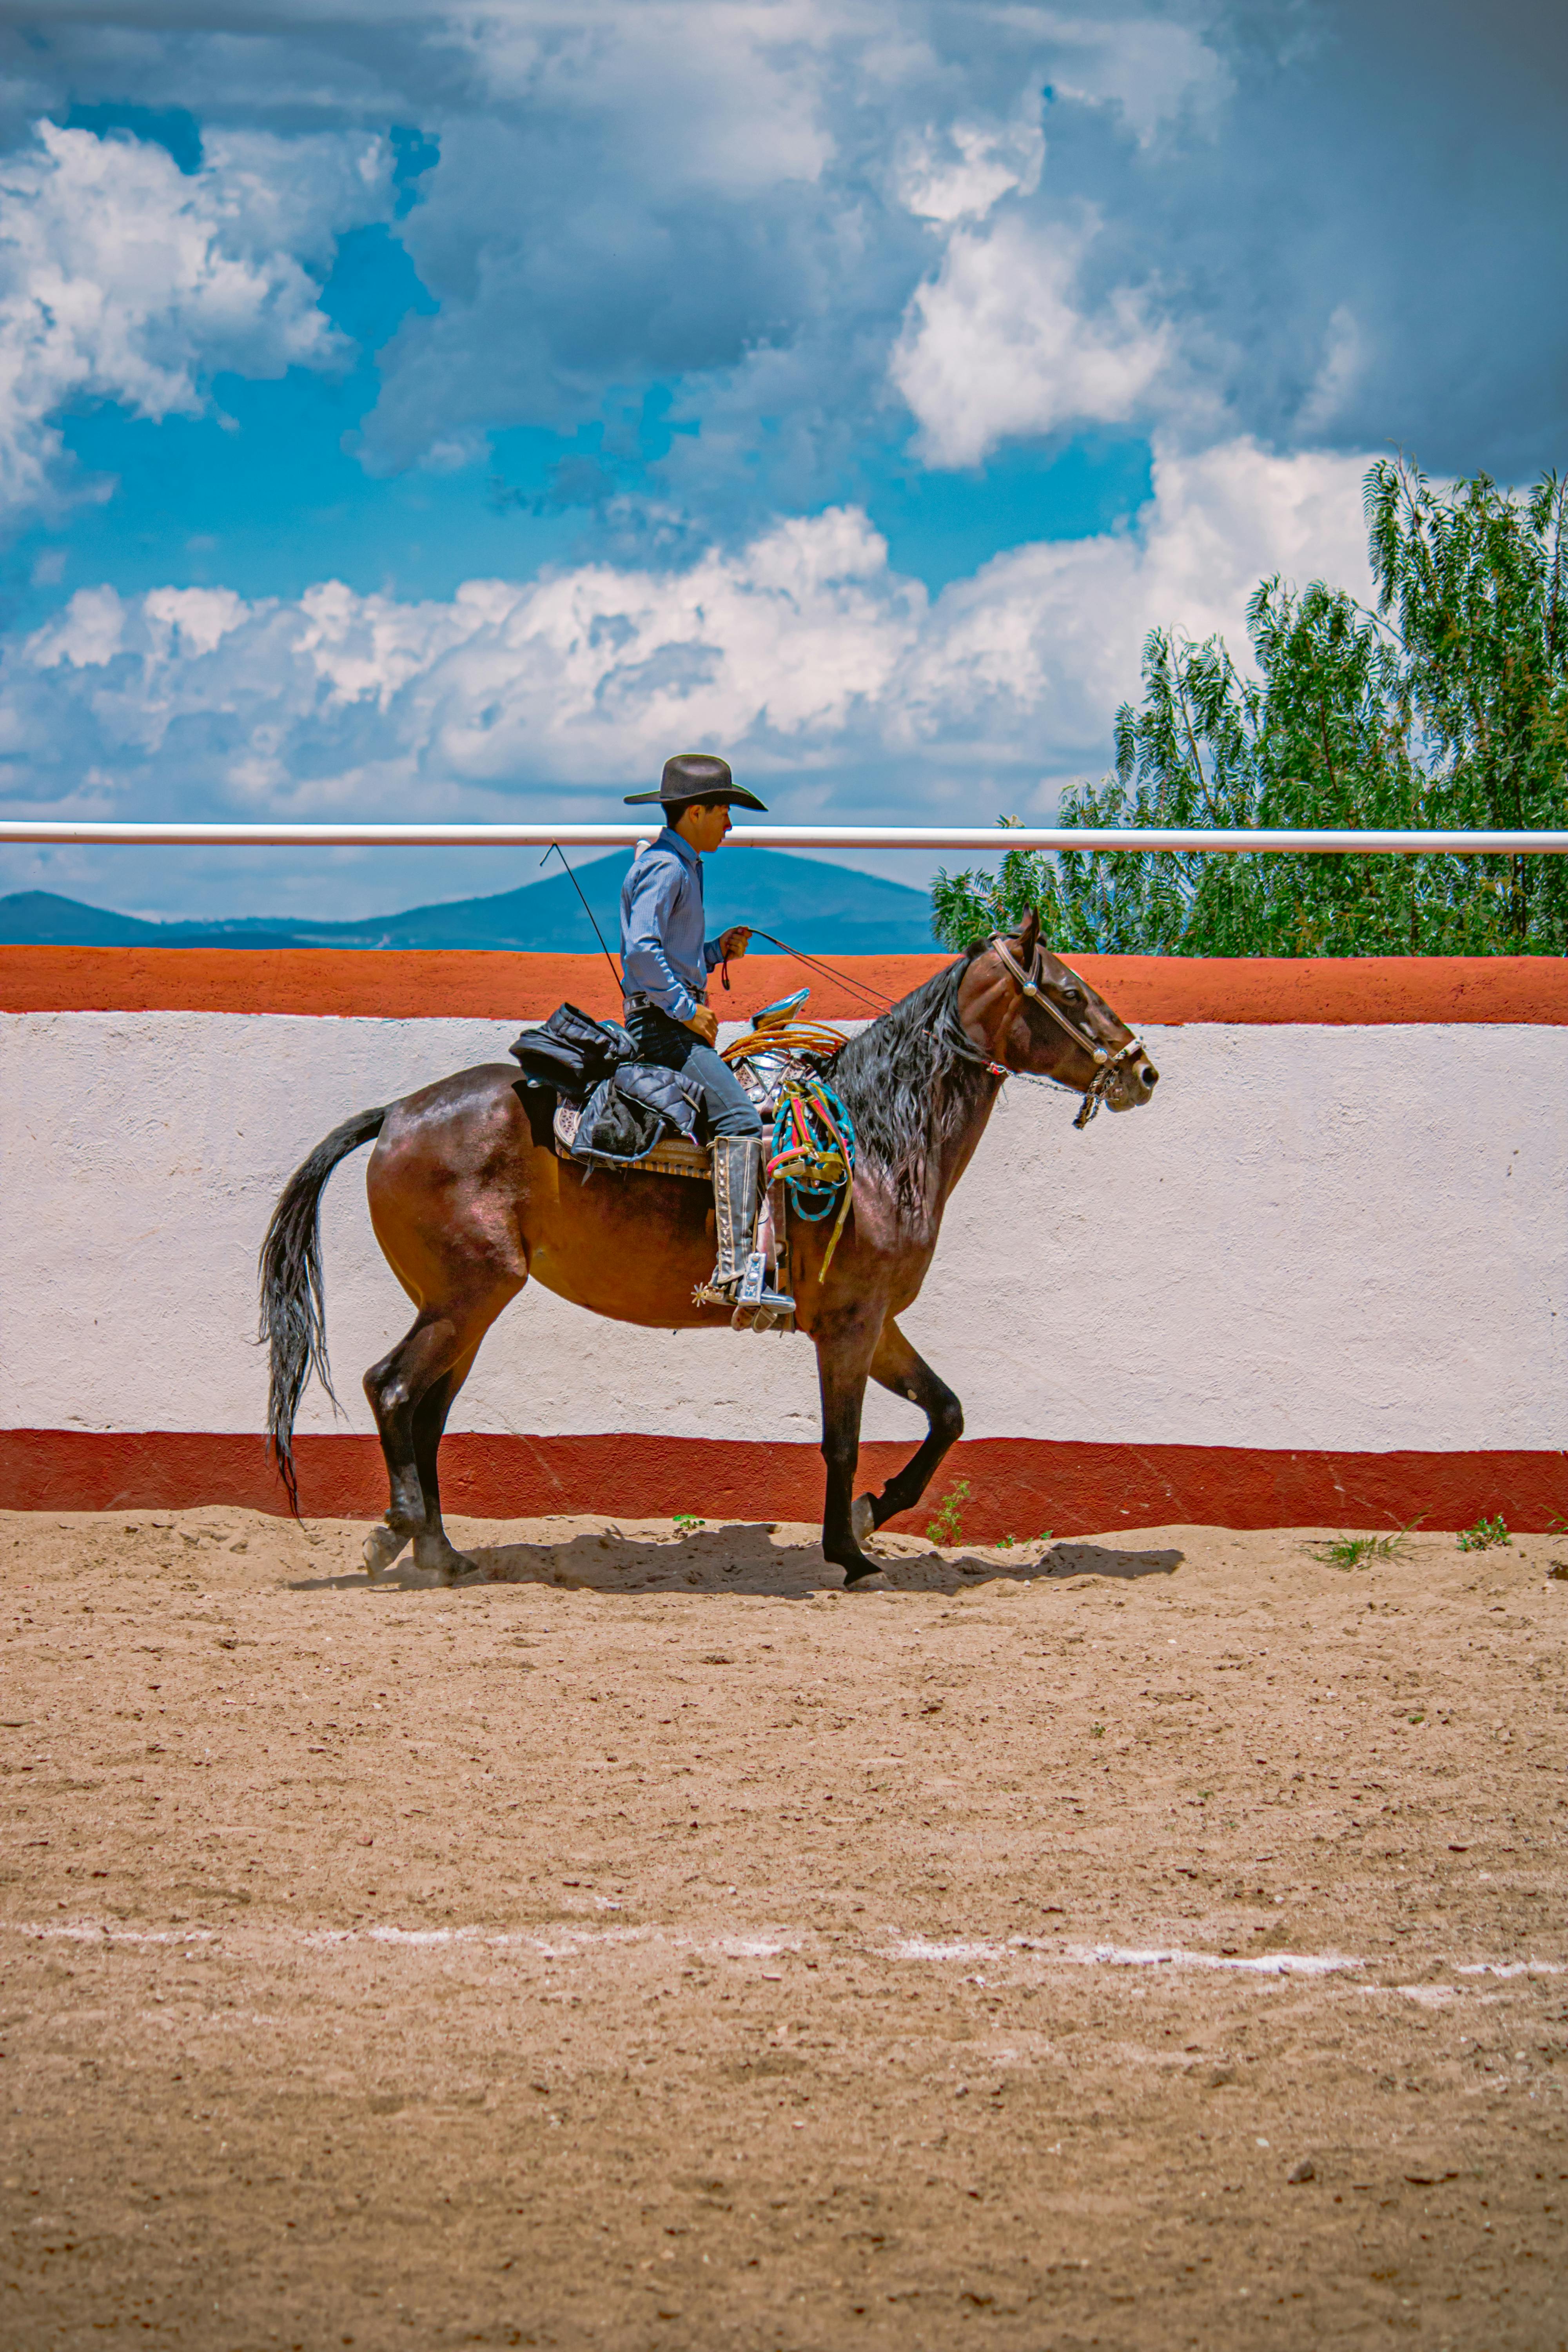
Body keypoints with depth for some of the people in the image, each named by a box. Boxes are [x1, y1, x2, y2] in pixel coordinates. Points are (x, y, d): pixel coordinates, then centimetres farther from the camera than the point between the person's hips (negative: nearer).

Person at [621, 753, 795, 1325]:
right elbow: (641, 950, -23)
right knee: (738, 1116, -23)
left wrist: (718, 951, 13)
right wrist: (687, 1008, -20)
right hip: (661, 1022, -11)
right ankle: (735, 1270, -32)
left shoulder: (682, 867, 22)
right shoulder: (663, 868, -11)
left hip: (677, 1017, 11)